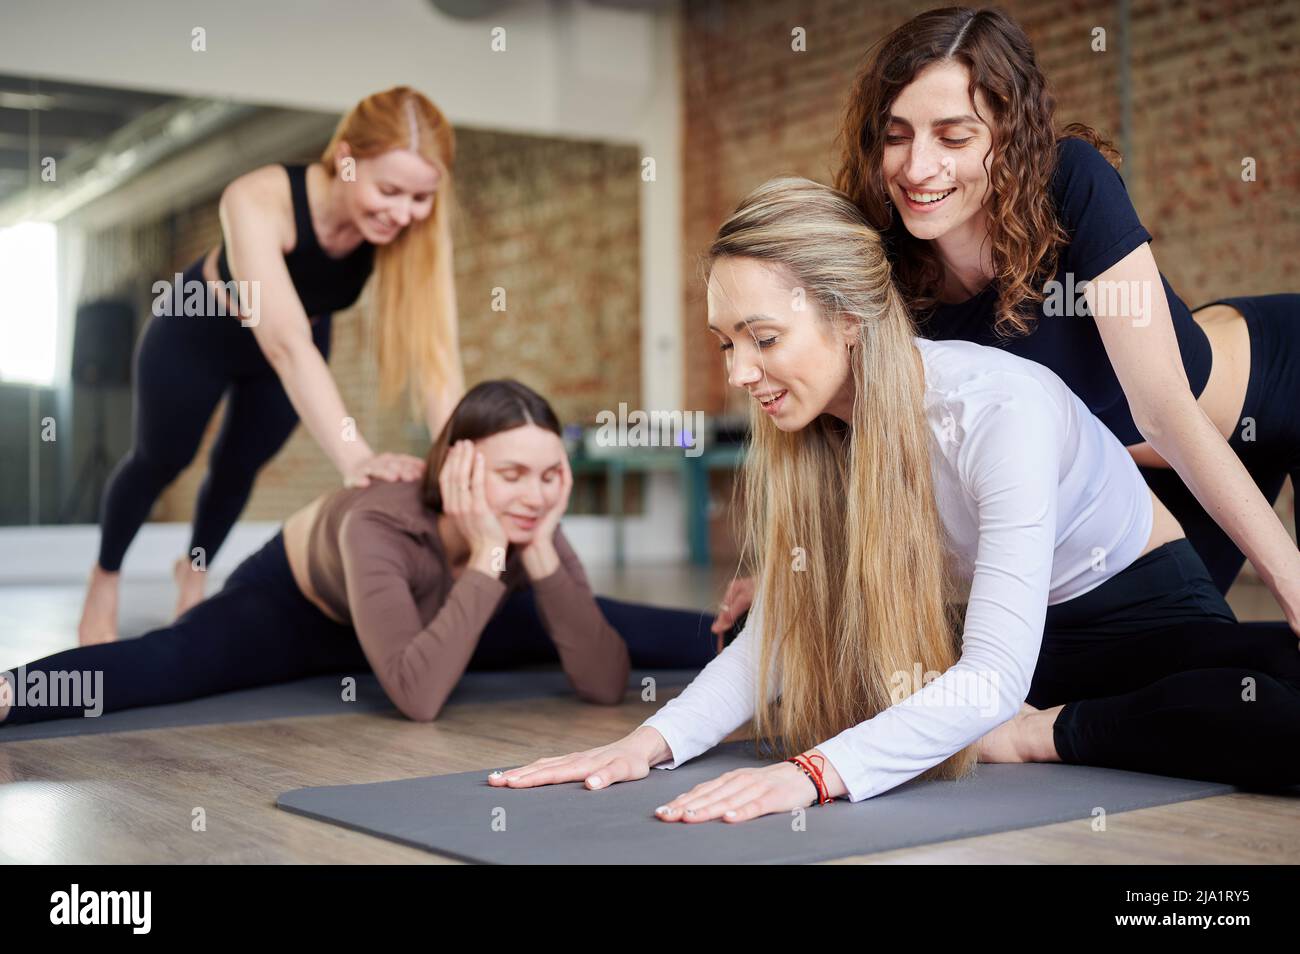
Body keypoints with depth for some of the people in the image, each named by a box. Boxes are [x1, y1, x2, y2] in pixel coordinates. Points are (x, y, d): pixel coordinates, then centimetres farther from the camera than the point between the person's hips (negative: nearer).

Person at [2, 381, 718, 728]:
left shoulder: (533, 526, -31)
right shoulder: (379, 525, -45)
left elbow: (607, 682, -35)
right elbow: (415, 696, -56)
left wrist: (539, 554, -45)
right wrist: (485, 561, -54)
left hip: (428, 610, 6)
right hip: (295, 599, -6)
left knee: (618, 630, 12)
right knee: (164, 664, -39)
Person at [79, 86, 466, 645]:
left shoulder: (413, 232, -32)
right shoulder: (261, 201, -43)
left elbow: (432, 349, -40)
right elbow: (286, 343, -55)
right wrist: (354, 459, -67)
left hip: (299, 343, 3)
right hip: (196, 332, -3)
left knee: (240, 464, 19)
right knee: (161, 459, 15)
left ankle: (194, 573, 48)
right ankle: (104, 578, 42)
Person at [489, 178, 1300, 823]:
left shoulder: (1002, 407, -32)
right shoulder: (809, 431, -12)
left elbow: (995, 675, -37)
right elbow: (780, 631, -14)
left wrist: (815, 772, -49)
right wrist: (655, 739, -29)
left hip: (1153, 616, -4)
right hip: (994, 628, 4)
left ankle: (1043, 734, -14)